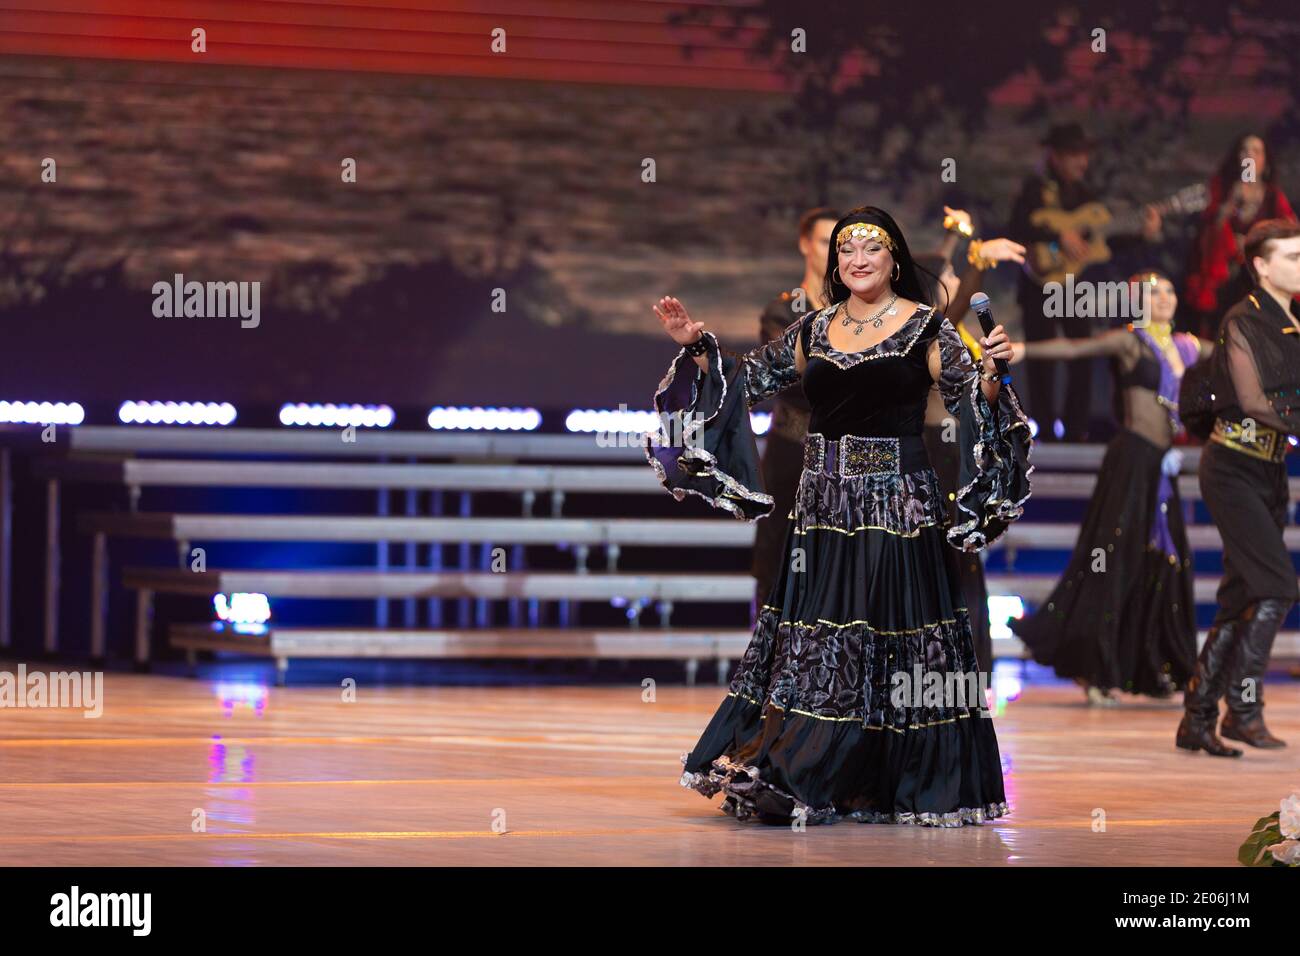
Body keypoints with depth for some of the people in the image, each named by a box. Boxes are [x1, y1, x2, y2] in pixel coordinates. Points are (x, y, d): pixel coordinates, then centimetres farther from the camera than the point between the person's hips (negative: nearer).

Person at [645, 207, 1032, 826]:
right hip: (823, 508, 4)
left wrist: (990, 373, -27)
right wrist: (697, 346, 3)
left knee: (888, 640, -5)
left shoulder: (926, 327, 0)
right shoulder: (814, 330, 11)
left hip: (896, 507, -4)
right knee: (809, 636, 4)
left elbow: (972, 401, -7)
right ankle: (797, 778, 10)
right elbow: (747, 378, 16)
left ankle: (896, 786, 2)